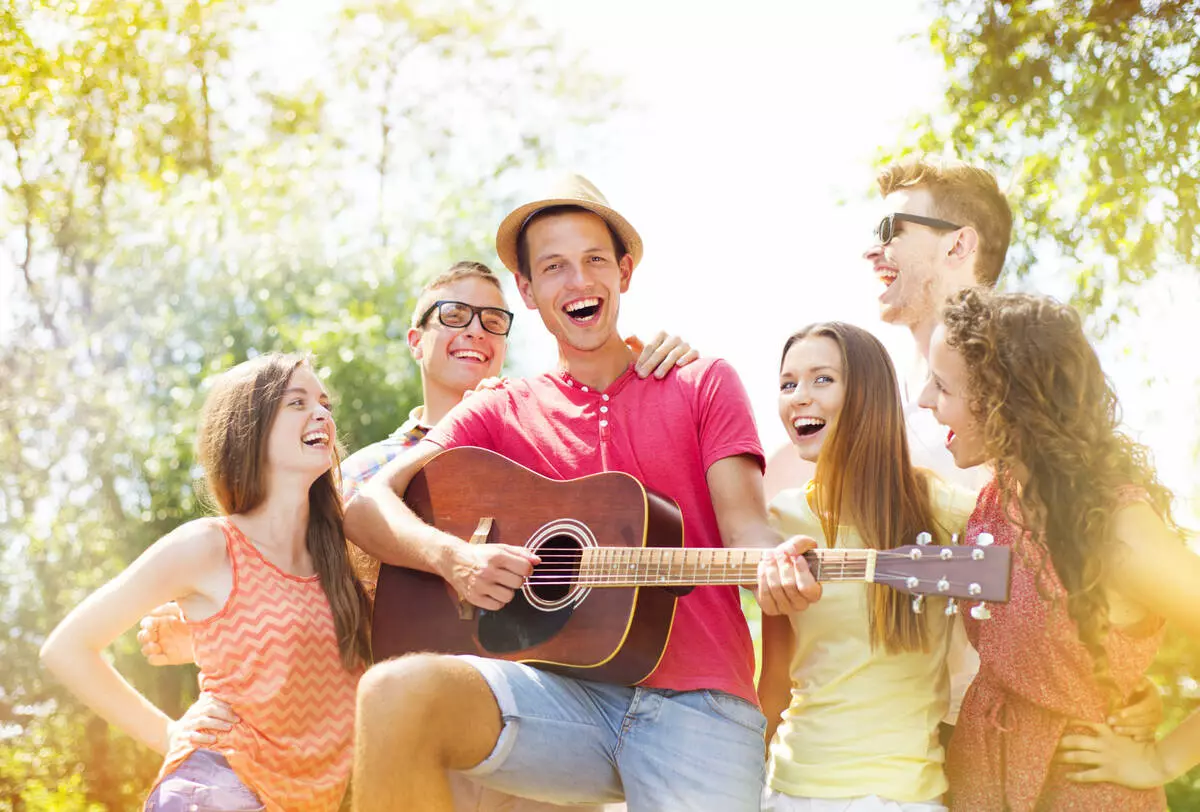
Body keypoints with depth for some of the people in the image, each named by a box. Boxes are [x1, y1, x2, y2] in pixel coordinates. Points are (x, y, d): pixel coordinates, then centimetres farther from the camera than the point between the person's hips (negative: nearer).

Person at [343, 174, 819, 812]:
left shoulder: (704, 384, 14)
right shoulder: (501, 413, 15)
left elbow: (744, 526, 4)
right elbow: (368, 506, 6)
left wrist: (777, 567, -20)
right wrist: (452, 557, -14)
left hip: (696, 703, -1)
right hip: (561, 692, 2)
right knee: (397, 691, -28)